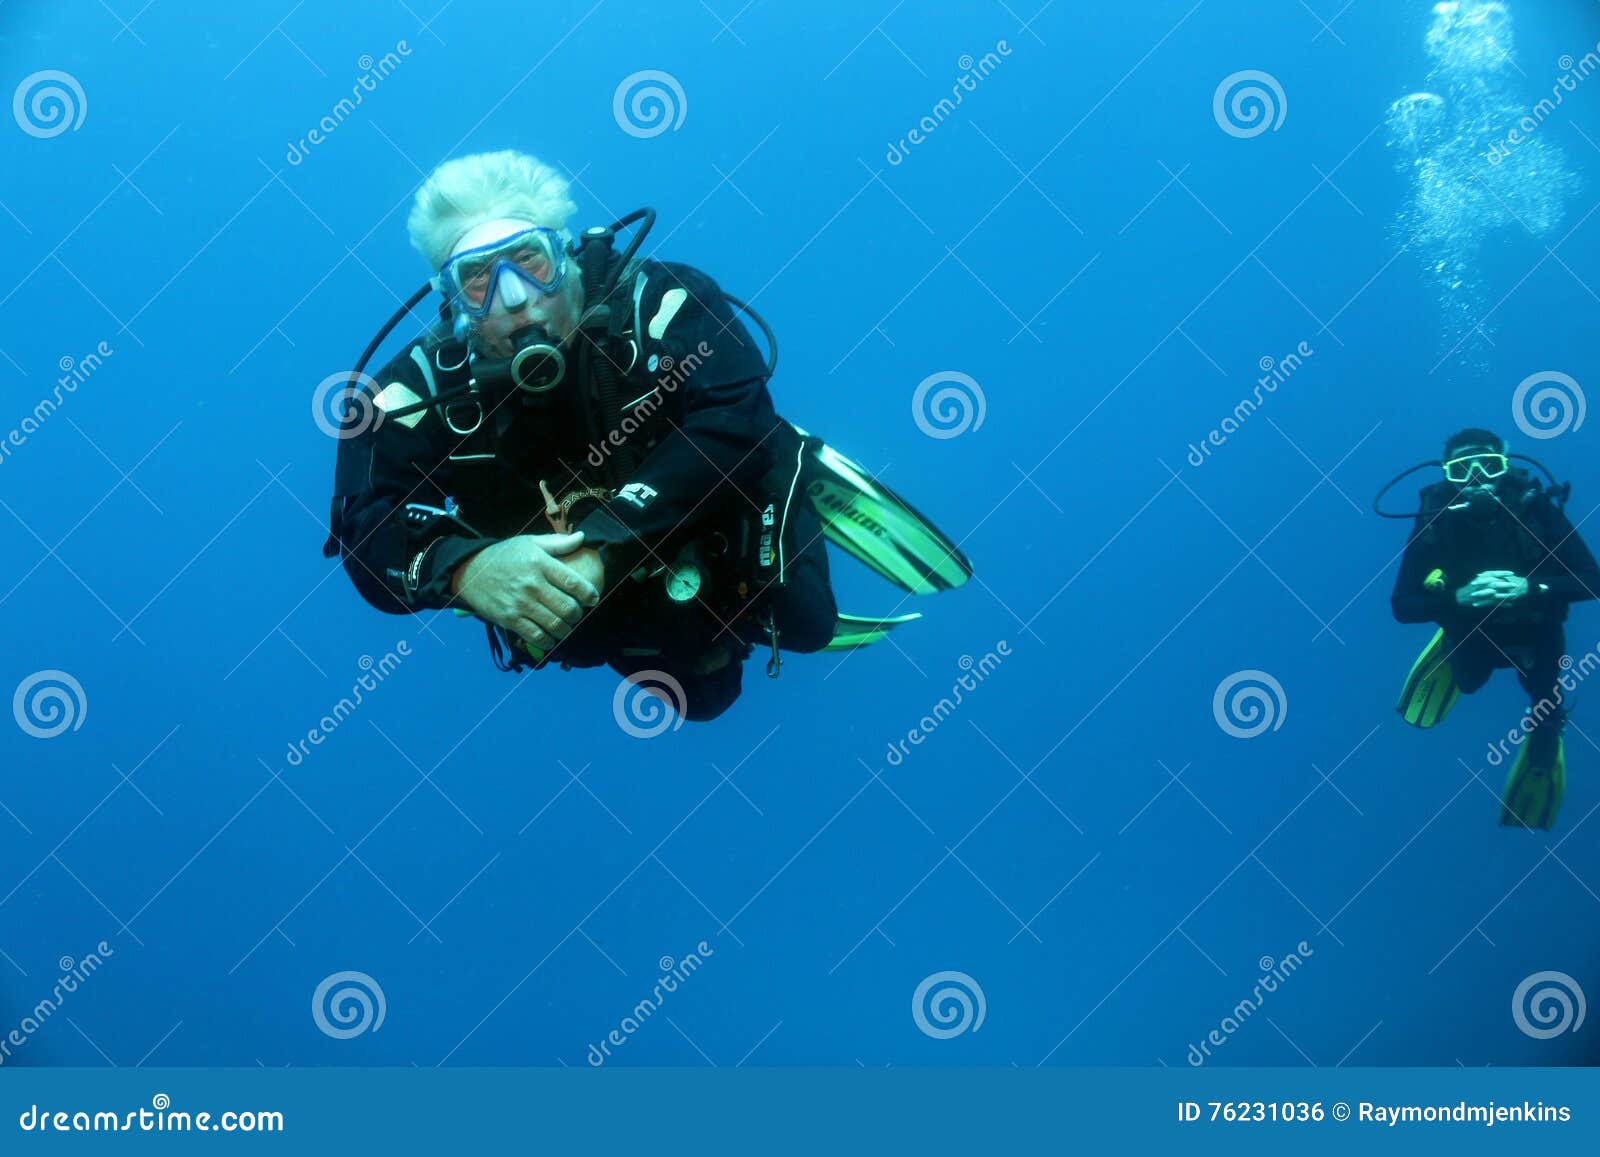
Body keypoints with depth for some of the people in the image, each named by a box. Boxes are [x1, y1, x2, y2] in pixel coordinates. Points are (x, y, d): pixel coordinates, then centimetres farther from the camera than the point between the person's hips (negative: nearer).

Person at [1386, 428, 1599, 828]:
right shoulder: (1435, 519, -30)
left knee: (1544, 731, 7)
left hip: (1536, 632, 0)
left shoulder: (1535, 505, -31)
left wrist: (1531, 589, -44)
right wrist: (1458, 597, -45)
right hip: (1472, 628, 1)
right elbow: (1402, 605, -29)